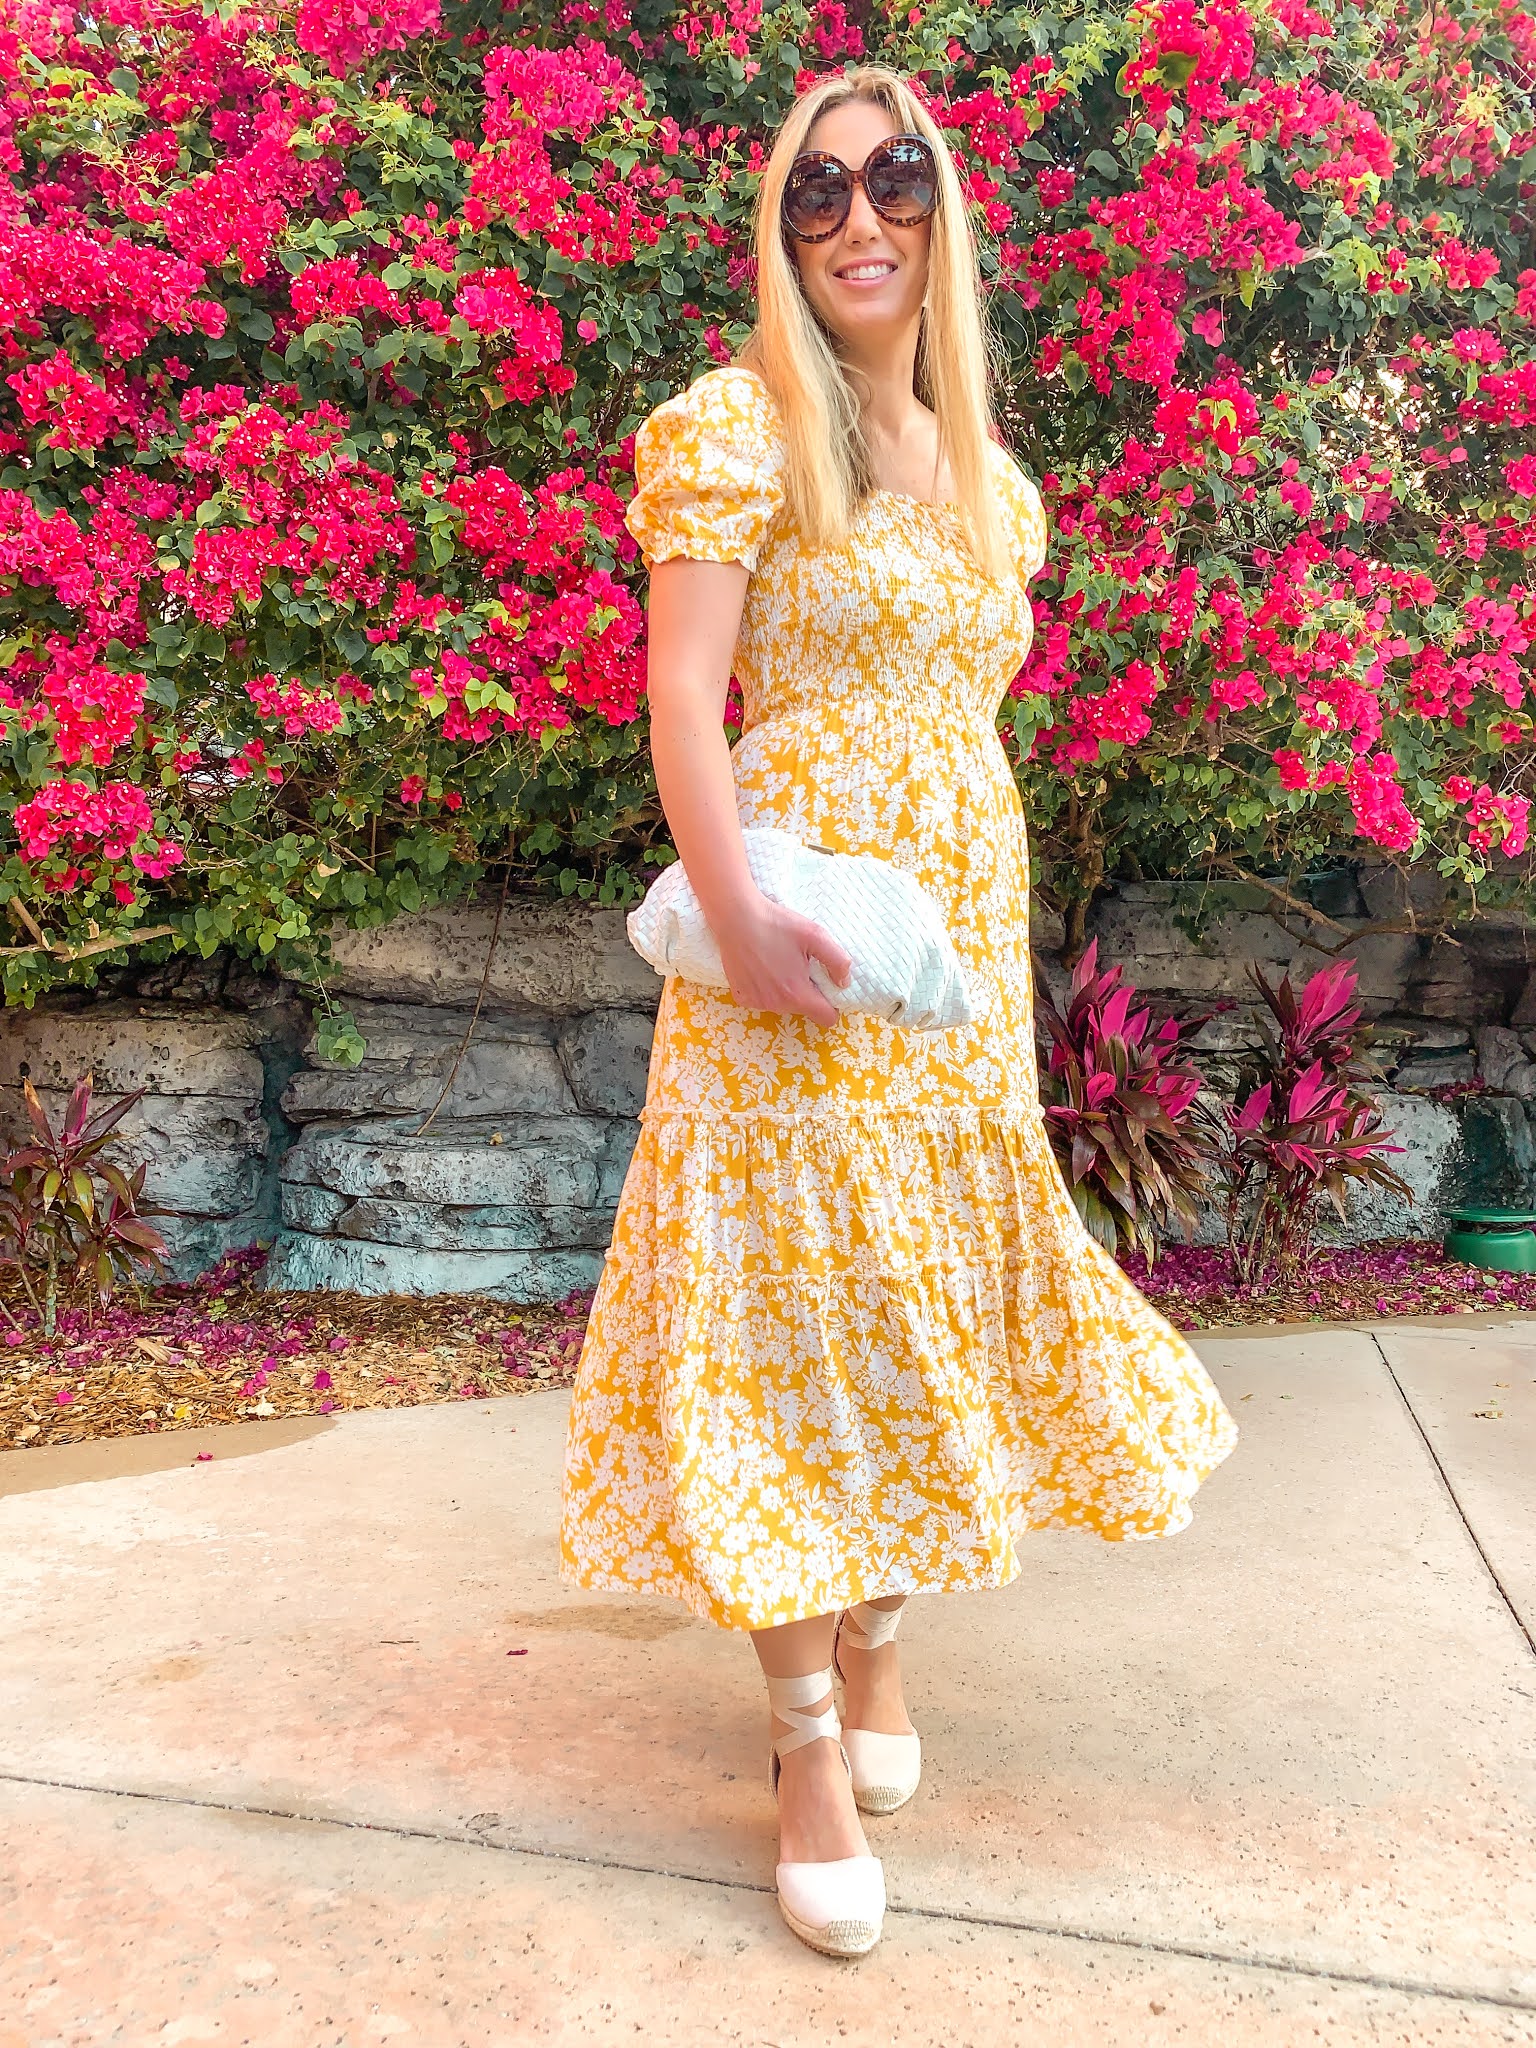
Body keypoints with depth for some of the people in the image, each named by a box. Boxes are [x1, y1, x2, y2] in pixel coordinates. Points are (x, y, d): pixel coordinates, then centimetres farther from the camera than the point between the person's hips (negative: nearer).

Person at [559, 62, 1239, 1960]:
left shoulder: (986, 473, 15)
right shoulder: (737, 422, -4)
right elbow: (685, 698, -12)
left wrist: (992, 939, 14)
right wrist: (736, 916, -23)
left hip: (966, 930, 7)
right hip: (806, 934, -6)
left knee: (922, 1285, 13)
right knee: (796, 1302, -3)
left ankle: (873, 1643, 32)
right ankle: (806, 1748, 10)